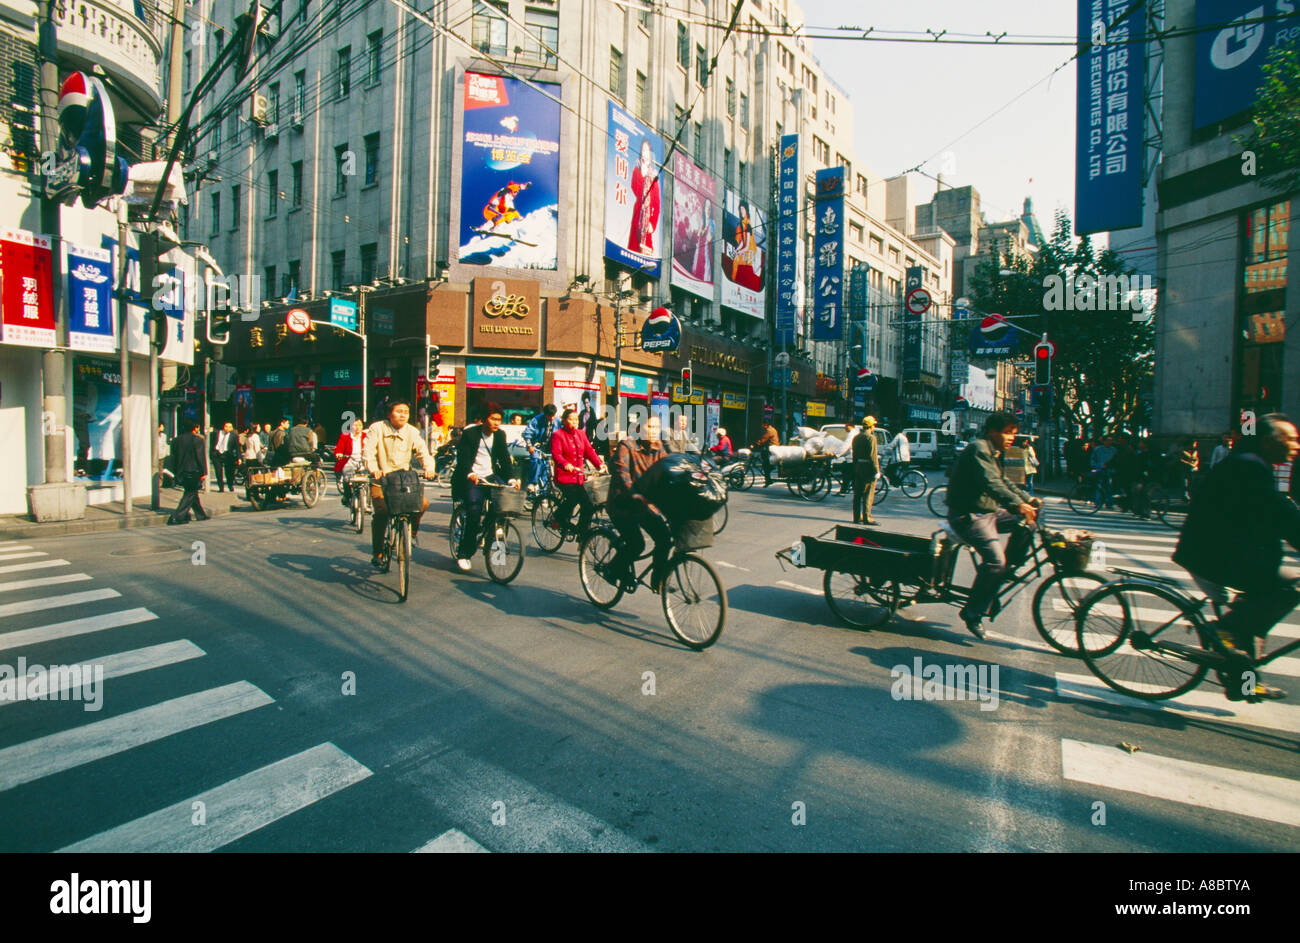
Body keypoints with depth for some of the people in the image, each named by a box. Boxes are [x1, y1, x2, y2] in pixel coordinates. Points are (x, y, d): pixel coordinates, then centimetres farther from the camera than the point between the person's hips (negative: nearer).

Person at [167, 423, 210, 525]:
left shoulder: (178, 439, 7)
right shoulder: (197, 439, -12)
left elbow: (175, 455, 11)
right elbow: (201, 456, -13)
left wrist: (177, 472, 17)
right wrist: (204, 472, -10)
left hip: (182, 471, 7)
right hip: (194, 471, -7)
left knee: (192, 492, 16)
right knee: (190, 494, 0)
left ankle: (201, 514, 26)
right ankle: (178, 516, -7)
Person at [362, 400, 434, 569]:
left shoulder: (412, 432, 4)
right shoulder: (377, 429, -4)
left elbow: (422, 451, -5)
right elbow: (368, 450, -14)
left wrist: (428, 468, -26)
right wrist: (373, 468, -33)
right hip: (380, 479, -3)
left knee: (423, 503, -16)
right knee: (381, 513, -15)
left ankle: (412, 531, 15)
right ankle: (377, 554, 2)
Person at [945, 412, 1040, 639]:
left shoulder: (994, 453, 17)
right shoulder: (978, 449, -16)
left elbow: (1004, 482, 22)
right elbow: (991, 483, -30)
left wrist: (1029, 500, 9)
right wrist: (1018, 504, -41)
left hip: (988, 512, 10)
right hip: (968, 515, -10)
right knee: (995, 560, -23)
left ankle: (1005, 574, 6)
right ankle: (972, 612, -10)